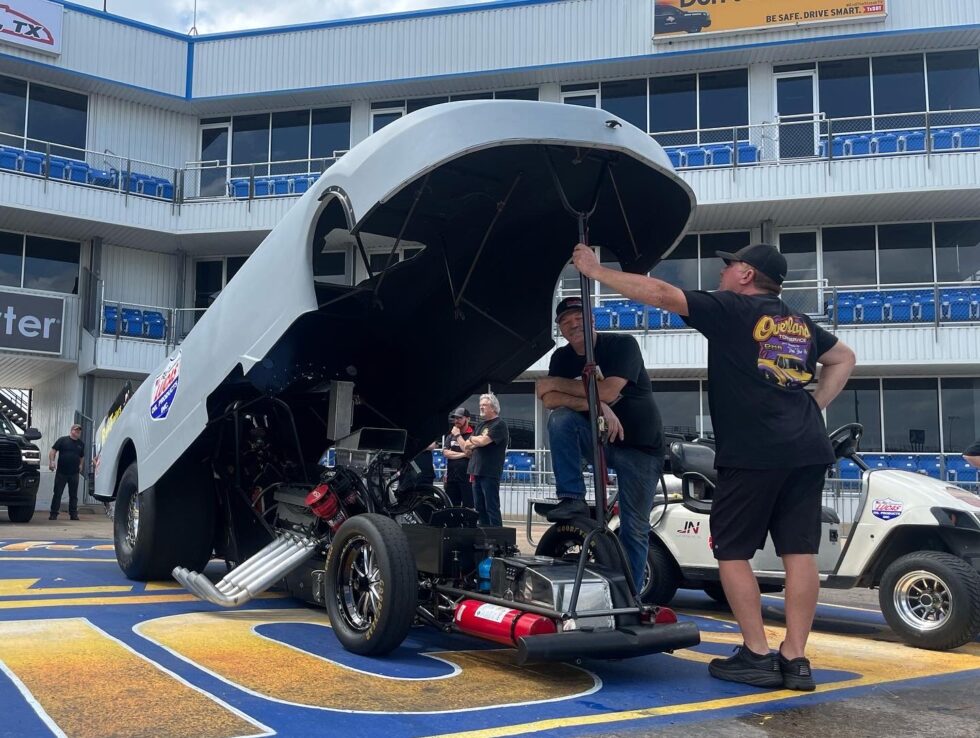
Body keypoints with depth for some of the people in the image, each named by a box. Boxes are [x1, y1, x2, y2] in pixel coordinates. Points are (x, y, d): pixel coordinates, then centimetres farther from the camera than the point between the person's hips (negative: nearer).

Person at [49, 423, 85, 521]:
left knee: (73, 495, 5)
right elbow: (53, 451, -2)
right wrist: (51, 462, -14)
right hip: (61, 472, -3)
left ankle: (73, 513, 10)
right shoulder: (62, 440, 1)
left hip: (74, 473, 3)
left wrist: (80, 465, 10)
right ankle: (54, 513, 4)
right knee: (57, 493, 0)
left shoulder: (81, 444, 14)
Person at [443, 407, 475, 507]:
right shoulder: (450, 435, 14)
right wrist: (463, 454, -8)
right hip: (451, 478, 6)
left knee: (468, 508, -4)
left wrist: (458, 435, -8)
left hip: (467, 477, -6)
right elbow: (445, 452, 2)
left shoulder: (472, 434, -3)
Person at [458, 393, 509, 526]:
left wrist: (471, 439, 0)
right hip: (477, 472, 9)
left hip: (490, 473, -8)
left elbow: (483, 441, -20)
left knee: (492, 508, -7)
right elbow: (467, 448, 20)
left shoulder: (499, 424, -8)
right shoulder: (481, 425, 19)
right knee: (480, 508, 10)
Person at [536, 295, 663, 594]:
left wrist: (557, 383, -18)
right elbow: (550, 401, -14)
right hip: (598, 437, 4)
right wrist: (597, 405, -28)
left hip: (640, 447, -3)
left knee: (635, 530, -4)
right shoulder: (562, 358, 2)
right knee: (560, 419, -25)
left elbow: (608, 391, -26)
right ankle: (573, 500, -21)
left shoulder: (623, 344, -13)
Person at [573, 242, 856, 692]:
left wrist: (596, 271, 4)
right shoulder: (799, 323, 22)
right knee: (799, 552, 4)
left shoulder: (731, 310, 0)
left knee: (732, 552, 3)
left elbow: (658, 293, -4)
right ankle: (795, 658, 6)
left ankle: (757, 655, 2)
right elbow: (844, 358, 36)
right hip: (807, 450, 7)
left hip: (753, 453, -7)